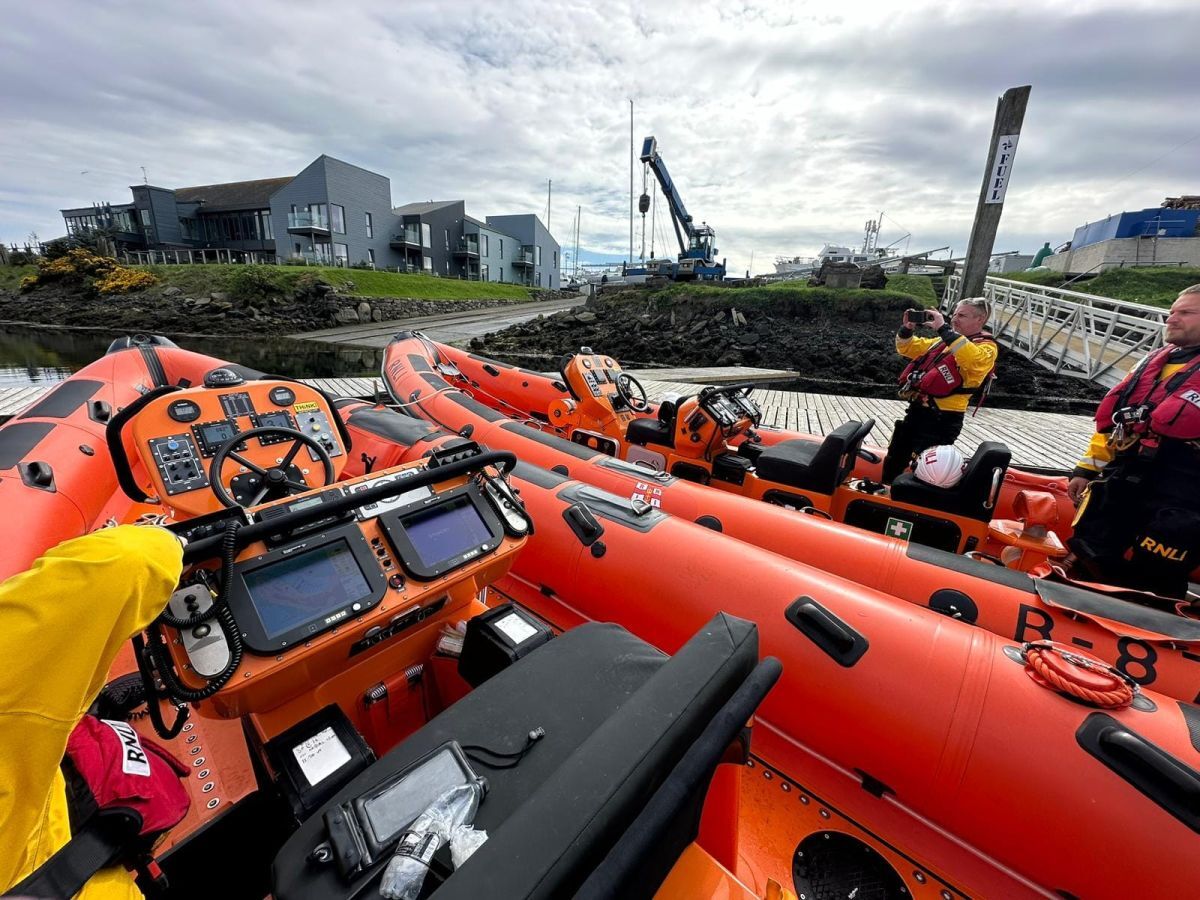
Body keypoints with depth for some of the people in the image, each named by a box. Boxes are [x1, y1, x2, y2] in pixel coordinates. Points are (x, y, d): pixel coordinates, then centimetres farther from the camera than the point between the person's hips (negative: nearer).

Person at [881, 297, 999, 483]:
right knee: (894, 460, 19)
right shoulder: (945, 341, 15)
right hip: (917, 411, 8)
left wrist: (943, 328, -31)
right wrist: (907, 328, 2)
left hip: (942, 419, -8)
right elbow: (908, 348, 22)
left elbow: (974, 360, -33)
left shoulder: (986, 347, -8)